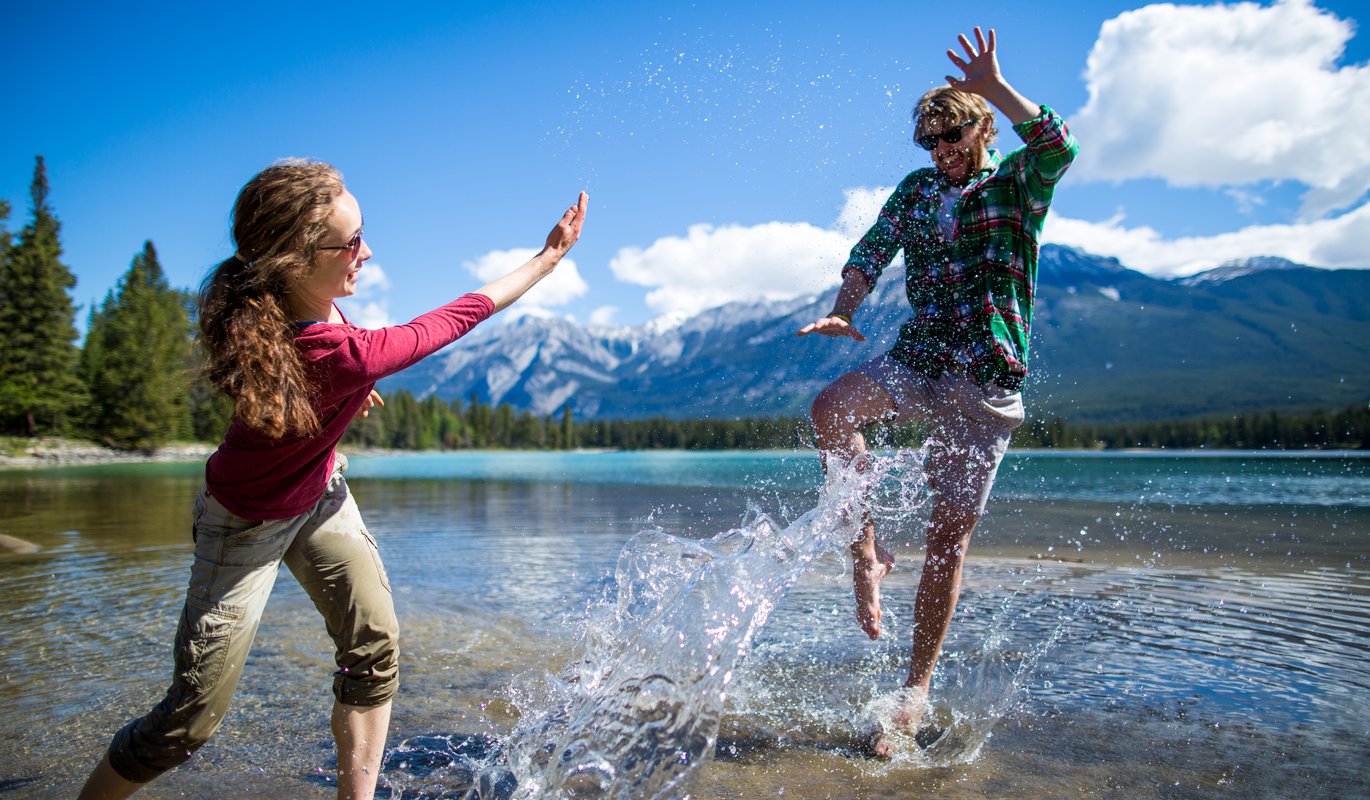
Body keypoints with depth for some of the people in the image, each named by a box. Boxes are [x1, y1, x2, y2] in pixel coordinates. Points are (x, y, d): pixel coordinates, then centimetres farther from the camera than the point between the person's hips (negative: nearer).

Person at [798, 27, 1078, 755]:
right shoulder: (918, 190, 15)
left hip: (987, 381, -3)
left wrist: (994, 88, -23)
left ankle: (916, 689, 9)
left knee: (949, 534, -3)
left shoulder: (1017, 184, 4)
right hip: (914, 360, 3)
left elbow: (1059, 149, -18)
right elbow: (871, 252, 9)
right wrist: (843, 311, -9)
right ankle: (867, 552, -11)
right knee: (831, 409, -30)